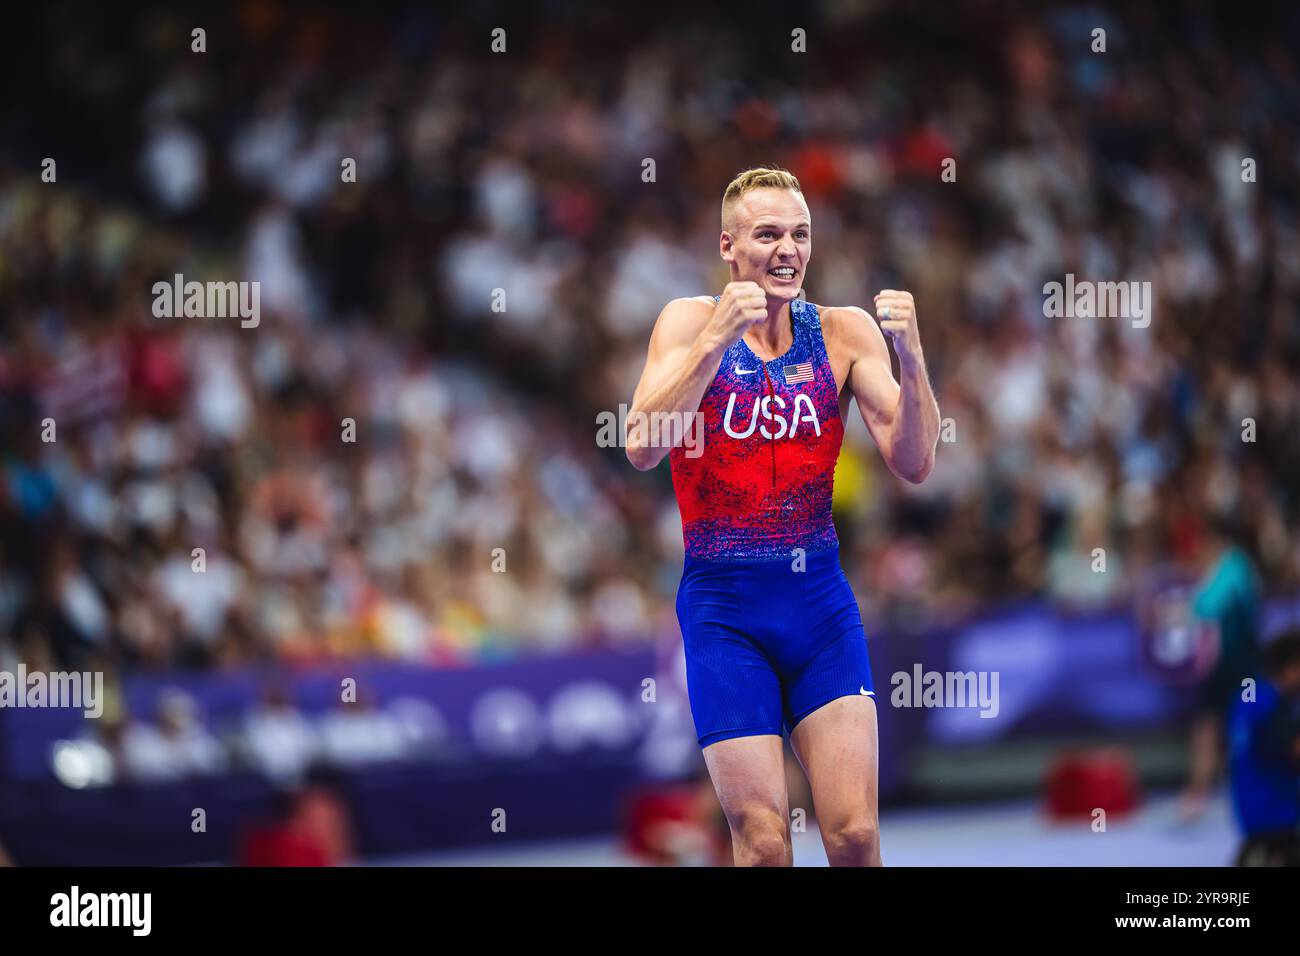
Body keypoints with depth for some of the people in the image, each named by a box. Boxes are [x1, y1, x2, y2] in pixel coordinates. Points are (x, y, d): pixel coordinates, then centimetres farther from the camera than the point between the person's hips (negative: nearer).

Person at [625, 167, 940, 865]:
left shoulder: (844, 333, 3)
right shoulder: (691, 322, -3)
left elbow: (913, 464, -4)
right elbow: (643, 447, -18)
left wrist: (910, 358, -20)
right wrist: (718, 340, -28)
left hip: (820, 597, 2)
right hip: (724, 604, -2)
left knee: (855, 833, -6)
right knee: (763, 845, -6)